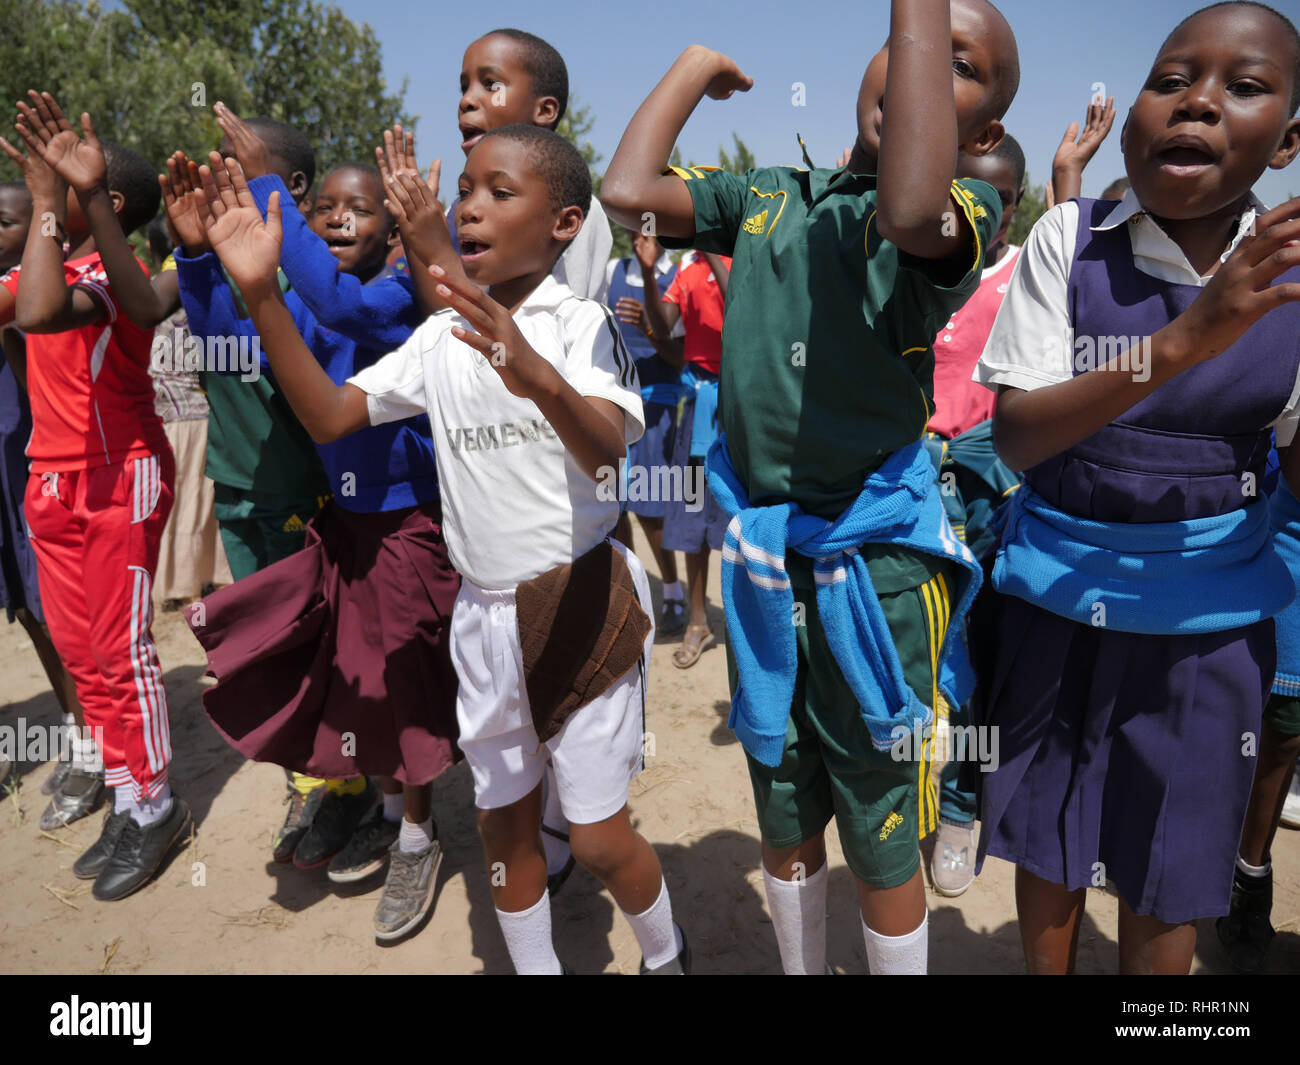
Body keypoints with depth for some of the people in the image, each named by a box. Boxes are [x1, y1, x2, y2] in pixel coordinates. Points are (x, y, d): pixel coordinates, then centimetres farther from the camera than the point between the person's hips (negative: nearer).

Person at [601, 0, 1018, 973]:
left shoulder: (966, 207, -7)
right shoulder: (766, 198, 9)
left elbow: (908, 210, -32)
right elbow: (627, 191, -1)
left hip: (874, 560, -4)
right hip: (759, 556, 5)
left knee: (881, 845, 13)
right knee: (786, 824, 22)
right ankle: (802, 972, 46)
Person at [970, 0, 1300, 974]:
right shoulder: (1068, 241, -10)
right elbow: (1014, 438, -18)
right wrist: (1183, 340, -30)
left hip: (1209, 608, 2)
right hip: (1056, 590, -1)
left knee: (1167, 873, 15)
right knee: (1049, 843, 15)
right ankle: (1048, 969, 41)